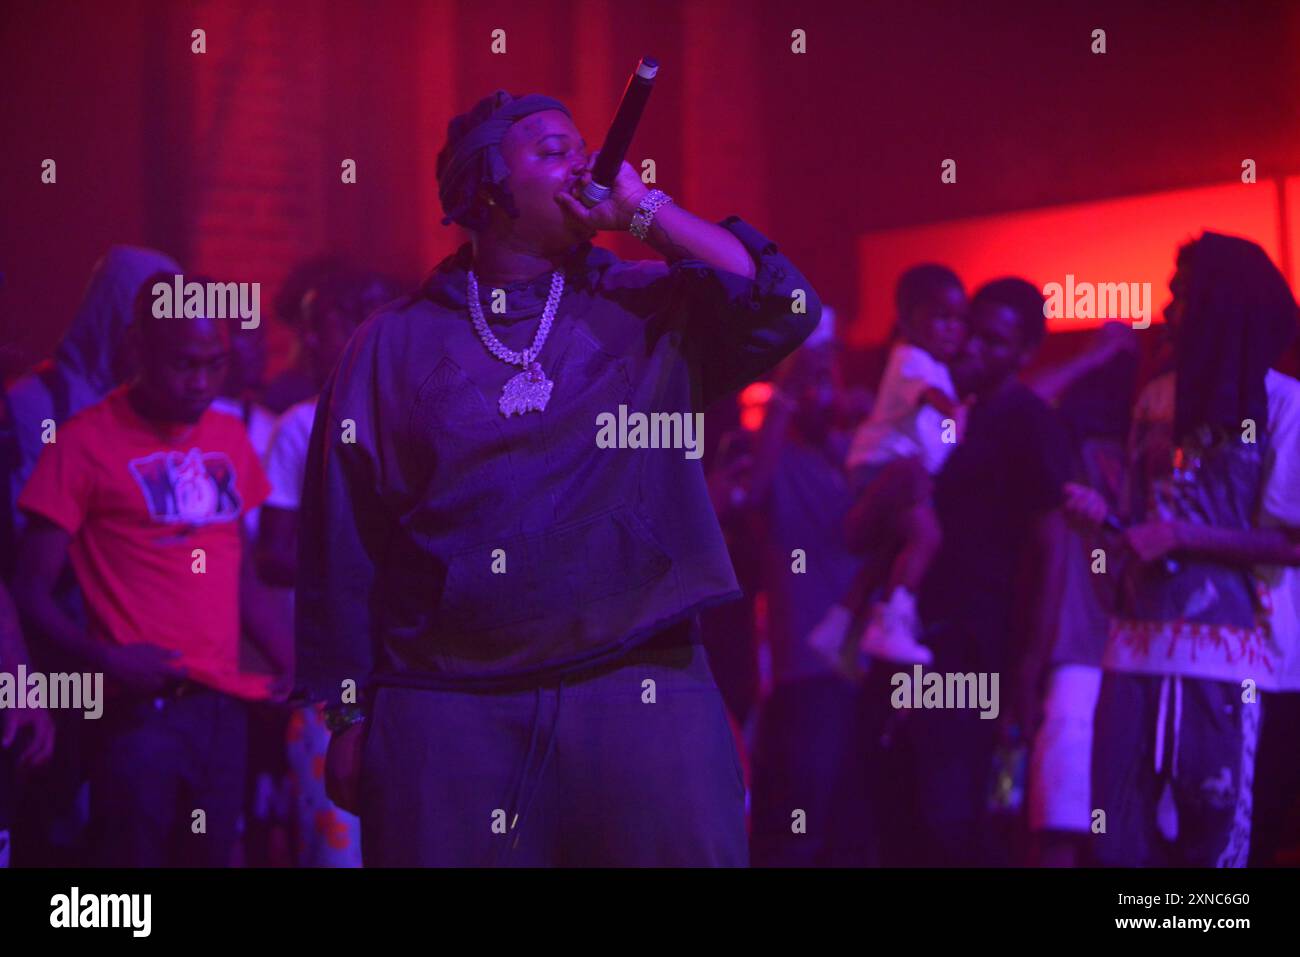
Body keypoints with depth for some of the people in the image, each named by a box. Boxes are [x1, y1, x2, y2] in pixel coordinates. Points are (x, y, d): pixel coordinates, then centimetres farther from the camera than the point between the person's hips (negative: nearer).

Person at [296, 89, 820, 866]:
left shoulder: (646, 312, 12)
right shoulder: (398, 344, 10)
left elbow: (784, 310, -5)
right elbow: (347, 541, 9)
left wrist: (644, 209, 0)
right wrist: (348, 715, 3)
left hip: (642, 699, 0)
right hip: (447, 710, 0)